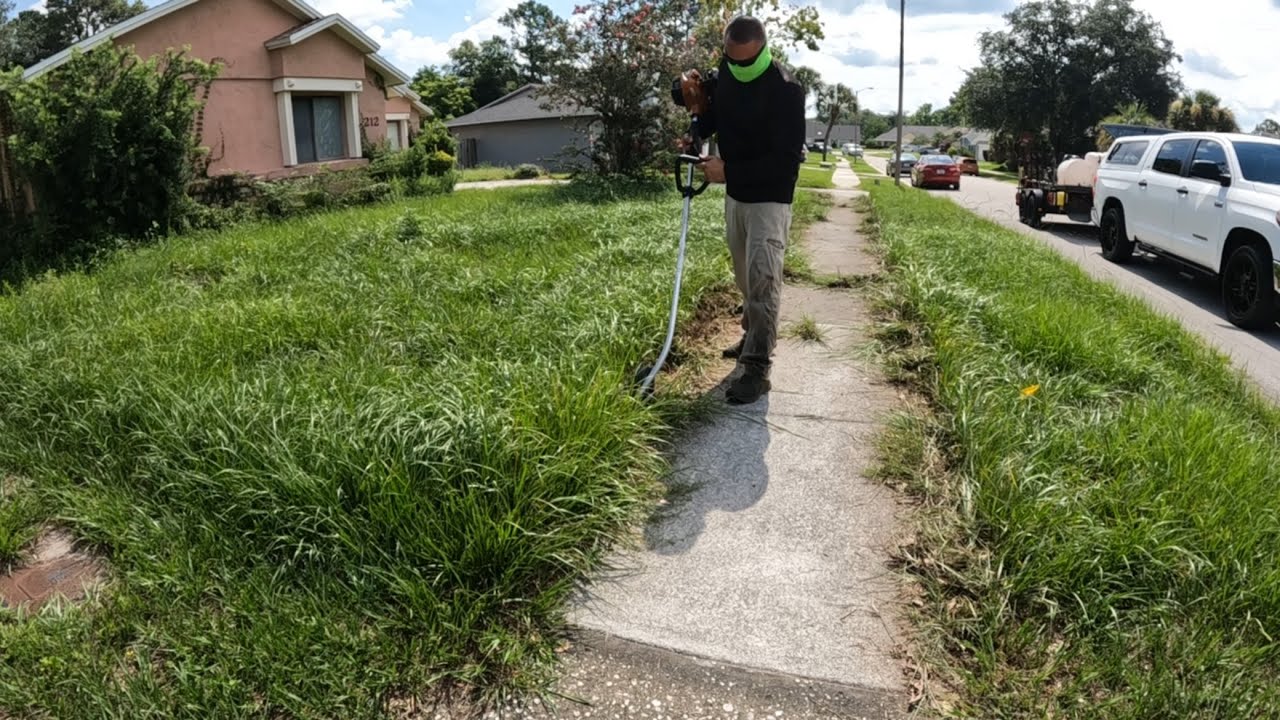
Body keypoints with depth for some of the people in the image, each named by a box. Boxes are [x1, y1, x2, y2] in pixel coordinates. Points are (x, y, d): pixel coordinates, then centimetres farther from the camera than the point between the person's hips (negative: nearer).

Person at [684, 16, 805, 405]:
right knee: (745, 278, 17)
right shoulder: (725, 73, 1)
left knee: (763, 280, -12)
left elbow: (786, 160, -25)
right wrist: (695, 132, -3)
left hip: (769, 199, -7)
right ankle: (753, 336, 35)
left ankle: (757, 369, -10)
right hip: (735, 194, 7)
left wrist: (729, 170, -26)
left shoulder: (786, 90, -21)